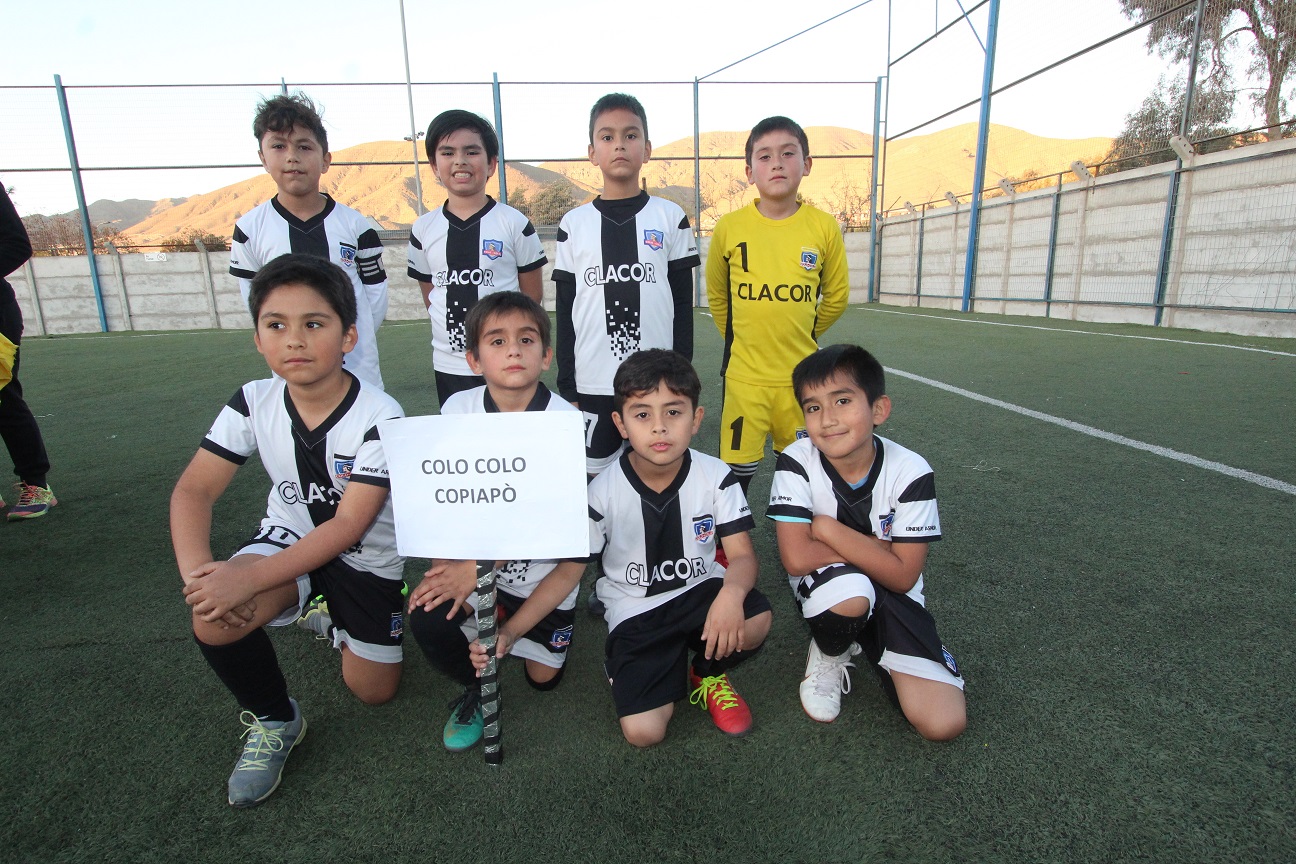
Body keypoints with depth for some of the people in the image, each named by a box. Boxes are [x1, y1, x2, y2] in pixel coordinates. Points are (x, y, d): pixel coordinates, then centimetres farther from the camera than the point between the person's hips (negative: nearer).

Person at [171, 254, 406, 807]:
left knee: (373, 692, 4)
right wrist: (196, 570, -30)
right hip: (289, 538, 3)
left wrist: (249, 577, -34)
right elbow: (194, 490, -12)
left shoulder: (379, 417, -27)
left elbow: (348, 526, -27)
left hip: (368, 556, -2)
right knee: (215, 615, -28)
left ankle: (335, 622, 37)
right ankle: (273, 721, 3)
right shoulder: (253, 403, -13)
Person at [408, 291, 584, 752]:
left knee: (544, 677, 7)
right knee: (427, 618, -25)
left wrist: (478, 566, -26)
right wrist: (445, 566, -19)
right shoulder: (458, 409, -10)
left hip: (545, 564, -1)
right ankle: (473, 687, 11)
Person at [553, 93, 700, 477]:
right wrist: (566, 387, 4)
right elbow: (565, 311, 6)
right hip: (593, 384, 1)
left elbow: (683, 302, 5)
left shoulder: (670, 217, 3)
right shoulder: (574, 224, 5)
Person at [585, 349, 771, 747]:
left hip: (701, 591, 2)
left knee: (756, 620, -31)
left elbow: (742, 554, -12)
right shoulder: (603, 492, -14)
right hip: (635, 610, -1)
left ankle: (708, 673, 5)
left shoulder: (717, 477, -10)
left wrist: (732, 592, -36)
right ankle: (623, 664, 19)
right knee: (643, 732, -18)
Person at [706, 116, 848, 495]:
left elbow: (836, 296, 11)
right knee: (737, 470, 4)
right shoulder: (729, 227, -4)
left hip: (802, 375, 1)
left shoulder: (824, 227, -2)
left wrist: (802, 336, 13)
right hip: (744, 375, -1)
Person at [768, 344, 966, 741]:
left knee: (944, 723, -14)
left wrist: (828, 529, -23)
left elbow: (902, 576, -19)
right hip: (823, 588, -1)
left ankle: (868, 645, 15)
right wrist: (874, 546, -20)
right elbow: (797, 558, -27)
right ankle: (828, 656, -2)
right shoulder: (797, 462, -19)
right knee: (850, 589, -39)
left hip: (891, 600, 2)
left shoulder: (910, 471, -18)